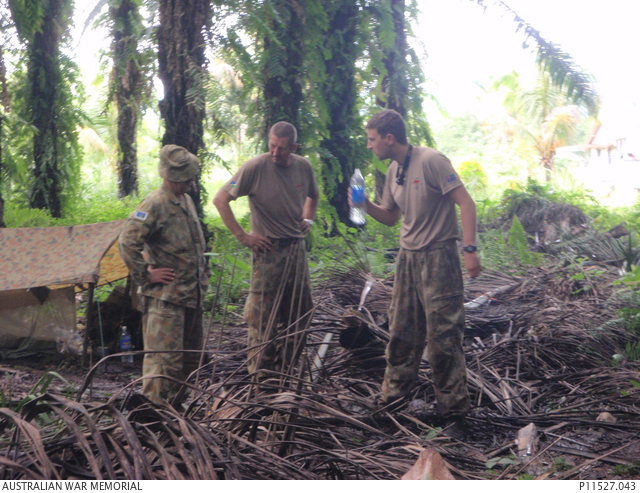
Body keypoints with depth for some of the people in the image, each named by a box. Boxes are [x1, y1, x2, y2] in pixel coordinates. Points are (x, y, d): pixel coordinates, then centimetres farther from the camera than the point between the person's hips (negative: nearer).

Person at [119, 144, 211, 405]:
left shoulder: (186, 200, 14)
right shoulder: (155, 205, -15)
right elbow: (127, 242, -23)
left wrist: (203, 271, 21)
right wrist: (145, 276, -18)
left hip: (192, 295, 9)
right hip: (165, 297, -9)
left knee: (190, 358, 15)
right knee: (164, 358, -8)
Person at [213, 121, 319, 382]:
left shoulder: (304, 167, 3)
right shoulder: (255, 167, -14)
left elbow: (313, 195, 25)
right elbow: (220, 200, -13)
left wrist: (308, 219, 9)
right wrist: (243, 236, -15)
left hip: (297, 248, 6)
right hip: (268, 249, -6)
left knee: (300, 310, 12)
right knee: (264, 314, -3)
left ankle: (284, 369, 27)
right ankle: (261, 374, 9)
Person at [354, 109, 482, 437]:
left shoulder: (431, 161, -15)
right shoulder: (393, 170, 10)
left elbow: (466, 203, -17)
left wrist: (470, 249, -23)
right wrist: (366, 205, -1)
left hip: (438, 256, -8)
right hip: (407, 256, 8)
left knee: (443, 335, -4)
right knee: (401, 332, 15)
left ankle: (453, 411, 7)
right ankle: (392, 397, 29)